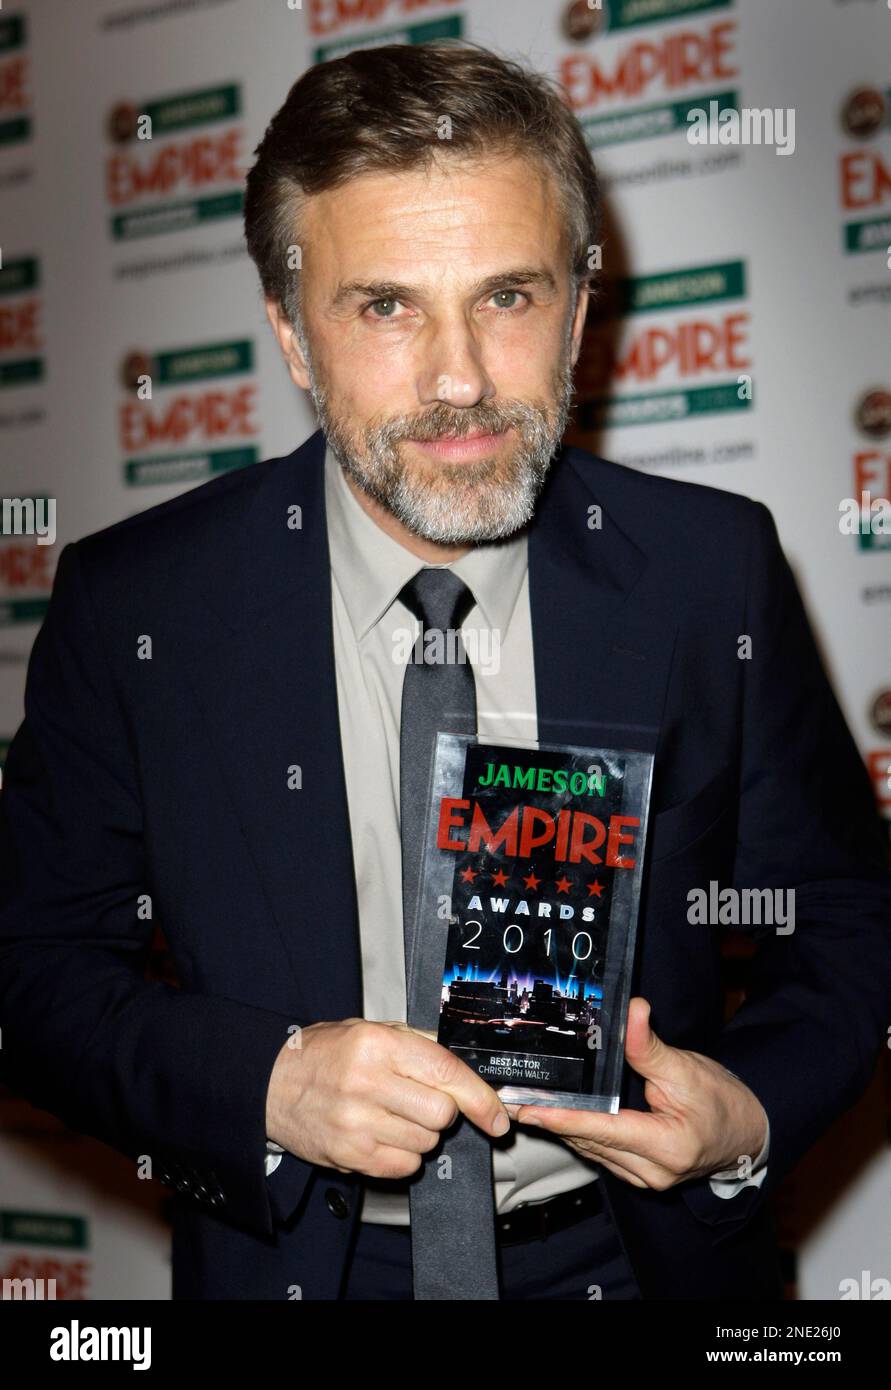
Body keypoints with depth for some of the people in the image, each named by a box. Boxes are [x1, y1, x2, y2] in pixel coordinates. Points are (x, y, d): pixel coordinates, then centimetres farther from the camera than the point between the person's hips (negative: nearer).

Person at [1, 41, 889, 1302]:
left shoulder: (714, 572, -12)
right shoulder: (131, 608, -14)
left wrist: (754, 1112, -21)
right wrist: (264, 1085, -24)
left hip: (635, 1255, 1)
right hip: (298, 1260, 0)